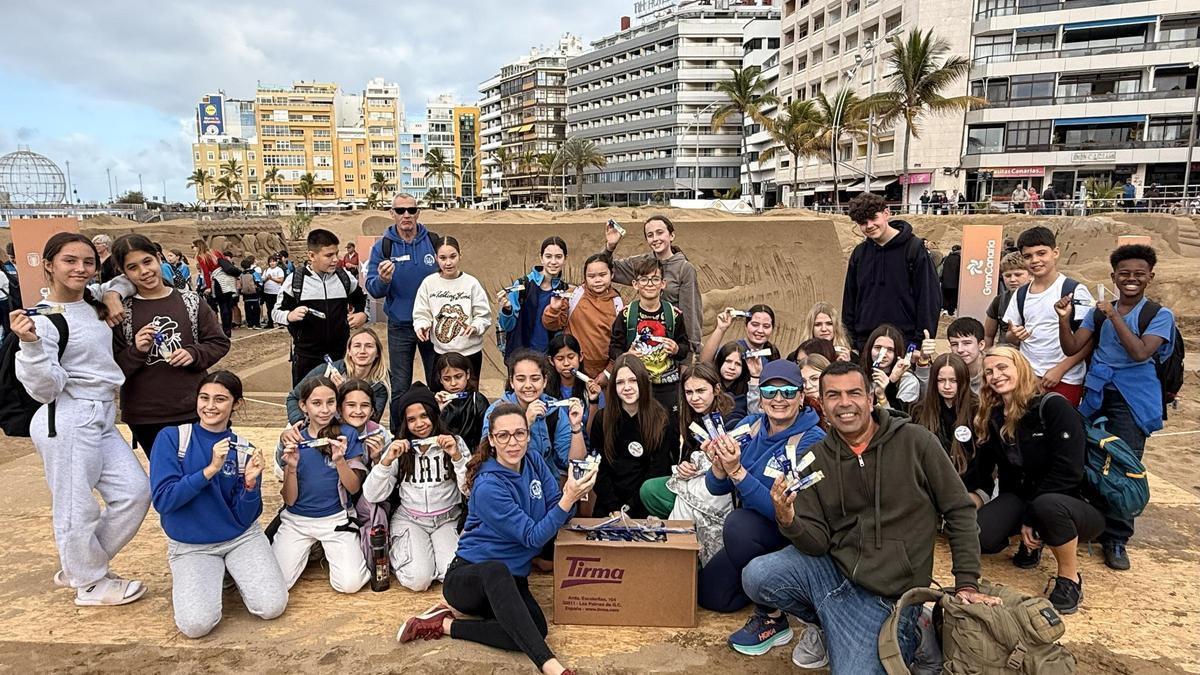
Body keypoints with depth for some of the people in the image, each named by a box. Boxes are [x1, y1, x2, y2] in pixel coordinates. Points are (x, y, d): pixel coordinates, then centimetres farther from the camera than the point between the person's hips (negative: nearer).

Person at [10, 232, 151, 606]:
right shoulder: (42, 320, -13)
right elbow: (45, 389, -15)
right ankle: (90, 583, 24)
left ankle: (78, 567, 28)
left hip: (102, 420, 8)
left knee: (135, 492, 9)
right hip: (67, 424, -8)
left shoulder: (94, 306, 9)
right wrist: (31, 344, -28)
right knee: (77, 508, 3)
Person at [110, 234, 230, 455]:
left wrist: (194, 354, -11)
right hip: (144, 417, 0)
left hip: (193, 410, 0)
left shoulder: (190, 301, 2)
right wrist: (137, 352, -16)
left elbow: (220, 342, 6)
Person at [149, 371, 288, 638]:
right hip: (190, 546, -1)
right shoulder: (171, 437, -8)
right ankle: (187, 581, 12)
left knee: (272, 606, -18)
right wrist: (211, 468, -24)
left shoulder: (244, 451, -4)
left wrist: (250, 483, -23)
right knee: (196, 624, -22)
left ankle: (235, 572, 14)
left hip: (241, 538, 1)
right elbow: (162, 500, -17)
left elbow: (245, 518, -5)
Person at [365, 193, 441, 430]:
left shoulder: (433, 241, -1)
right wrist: (383, 280, -26)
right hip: (400, 326, 0)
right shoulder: (382, 246, -2)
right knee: (400, 390, 7)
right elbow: (372, 290, -6)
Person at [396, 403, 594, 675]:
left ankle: (445, 624, -10)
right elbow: (533, 537, -19)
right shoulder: (488, 487, -20)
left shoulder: (534, 461, 0)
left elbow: (557, 516, 2)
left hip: (510, 581, 6)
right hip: (469, 575, -5)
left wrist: (570, 497, -19)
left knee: (534, 630, -28)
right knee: (496, 570, -43)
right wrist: (568, 499, -30)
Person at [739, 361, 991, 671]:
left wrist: (967, 584, -4)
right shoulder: (816, 459, 1)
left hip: (888, 596, -3)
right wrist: (788, 521, -25)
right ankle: (822, 623, 11)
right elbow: (818, 542, -3)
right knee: (756, 576, -21)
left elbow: (959, 511, -1)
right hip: (832, 567, 3)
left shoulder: (916, 441, -8)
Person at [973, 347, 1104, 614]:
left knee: (1047, 505, -41)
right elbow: (982, 470, 3)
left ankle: (1070, 578, -13)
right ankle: (1033, 540, 10)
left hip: (1075, 503, -5)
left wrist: (1032, 518, -21)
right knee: (980, 537, -24)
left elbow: (1067, 472, -22)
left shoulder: (1053, 406, -16)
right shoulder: (992, 417, 2)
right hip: (1021, 499, 5)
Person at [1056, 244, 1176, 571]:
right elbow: (1071, 348, 0)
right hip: (1096, 394, 3)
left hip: (1132, 400, -3)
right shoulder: (1098, 312, 8)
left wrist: (1115, 316, -19)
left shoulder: (1159, 315, -2)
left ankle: (1116, 539, 6)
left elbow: (1140, 353, -17)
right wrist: (1064, 319, -16)